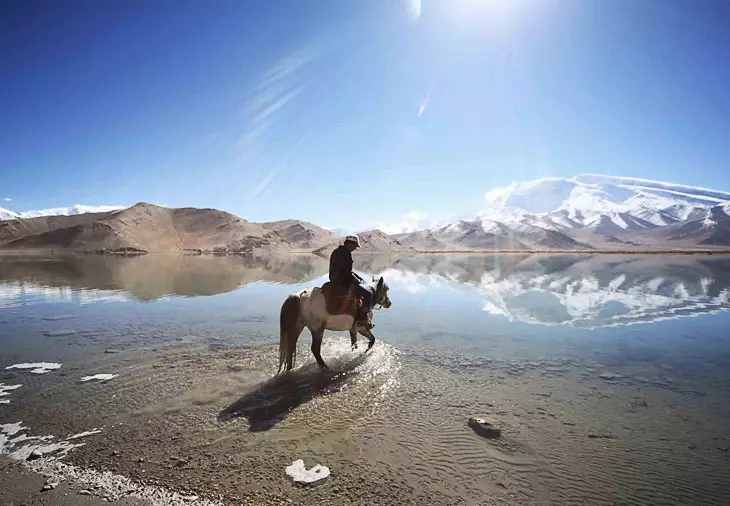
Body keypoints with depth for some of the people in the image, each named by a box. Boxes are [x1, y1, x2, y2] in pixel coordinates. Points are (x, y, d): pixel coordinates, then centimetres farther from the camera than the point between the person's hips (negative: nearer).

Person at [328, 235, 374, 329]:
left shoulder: (336, 251, 12)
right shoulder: (346, 254, -19)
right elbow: (347, 273, -21)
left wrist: (357, 277, 14)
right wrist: (357, 280, -5)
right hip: (343, 282, -11)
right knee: (368, 294, -8)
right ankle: (362, 319, -6)